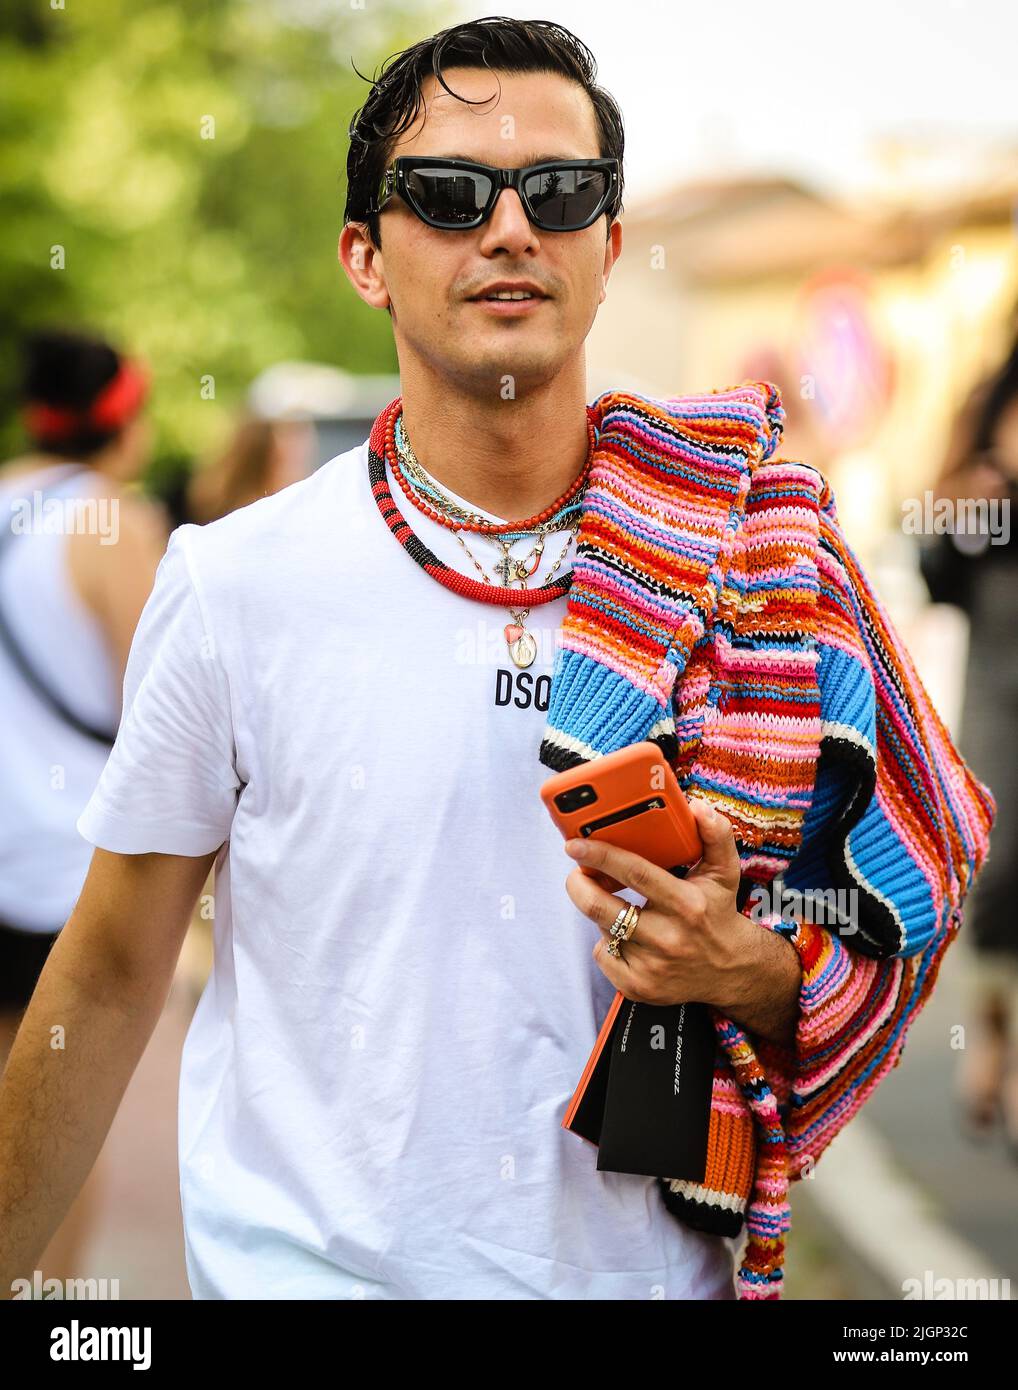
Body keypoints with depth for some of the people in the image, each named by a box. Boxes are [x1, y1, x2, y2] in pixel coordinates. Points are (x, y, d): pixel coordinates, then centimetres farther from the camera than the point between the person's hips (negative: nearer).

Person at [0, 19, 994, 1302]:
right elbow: (107, 981, 1)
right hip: (301, 1262, -1)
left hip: (645, 1264, 2)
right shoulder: (235, 582, -8)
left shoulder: (751, 562, -6)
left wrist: (750, 974, -20)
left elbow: (880, 970, 1)